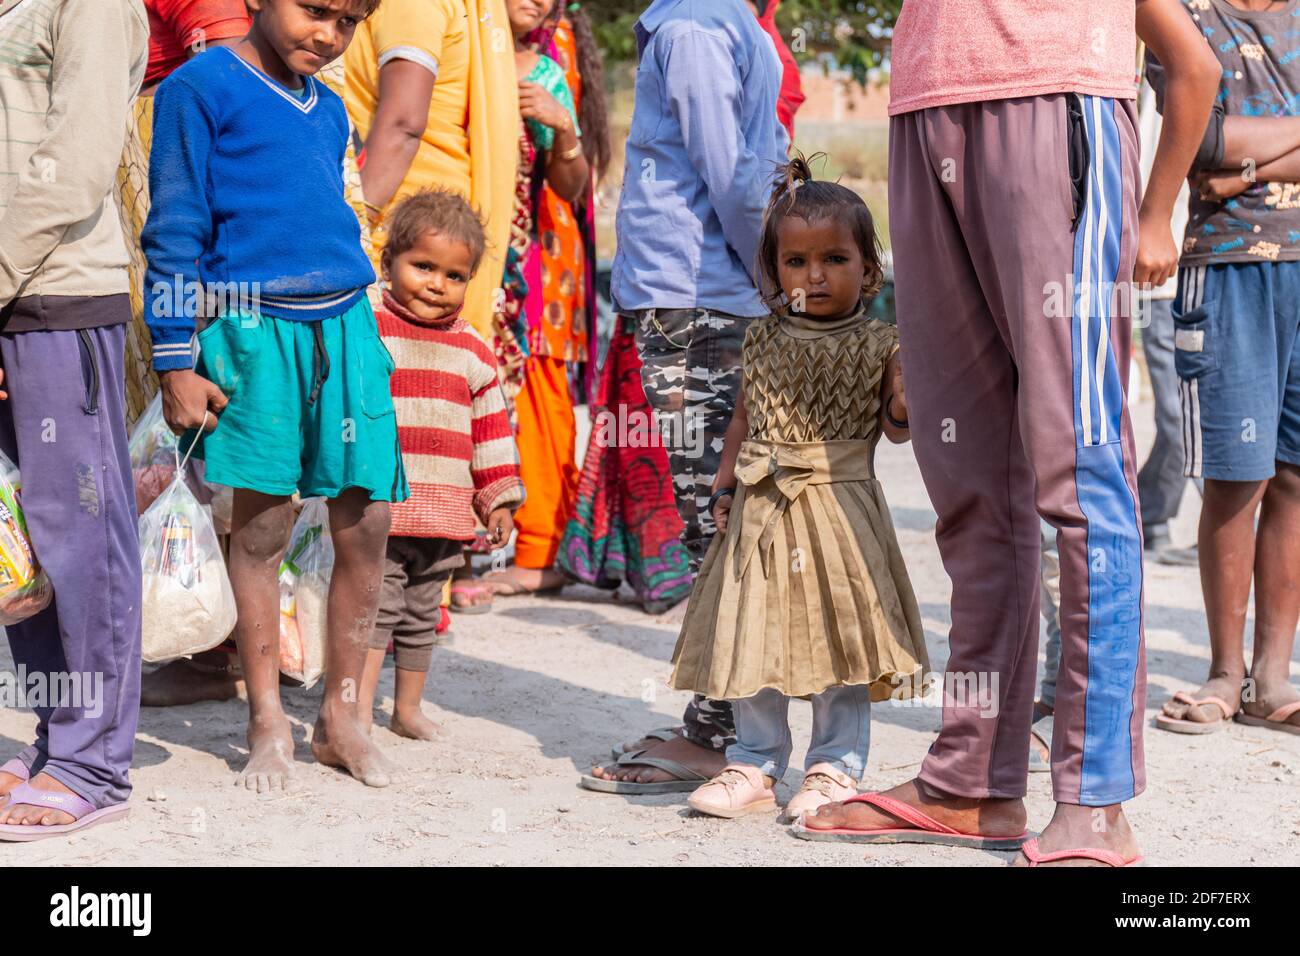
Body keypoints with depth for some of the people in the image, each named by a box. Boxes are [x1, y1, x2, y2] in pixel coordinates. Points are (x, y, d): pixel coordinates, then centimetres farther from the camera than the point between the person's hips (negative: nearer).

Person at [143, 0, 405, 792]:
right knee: (261, 525, 1)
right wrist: (176, 363, -6)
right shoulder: (201, 90, -2)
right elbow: (175, 232, -3)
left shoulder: (329, 111, 17)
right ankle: (268, 721, 13)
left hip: (347, 325, 6)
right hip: (255, 330, -5)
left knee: (366, 523, 2)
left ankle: (343, 714, 16)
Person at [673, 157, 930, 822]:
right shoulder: (764, 340, 8)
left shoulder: (879, 345, 0)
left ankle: (835, 767, 13)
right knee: (753, 638, 6)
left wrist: (906, 404, -23)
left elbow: (895, 424, -2)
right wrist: (724, 487, 8)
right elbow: (744, 419, 14)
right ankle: (756, 766, 18)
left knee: (841, 640, 1)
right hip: (762, 513, 3)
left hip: (841, 509, -3)